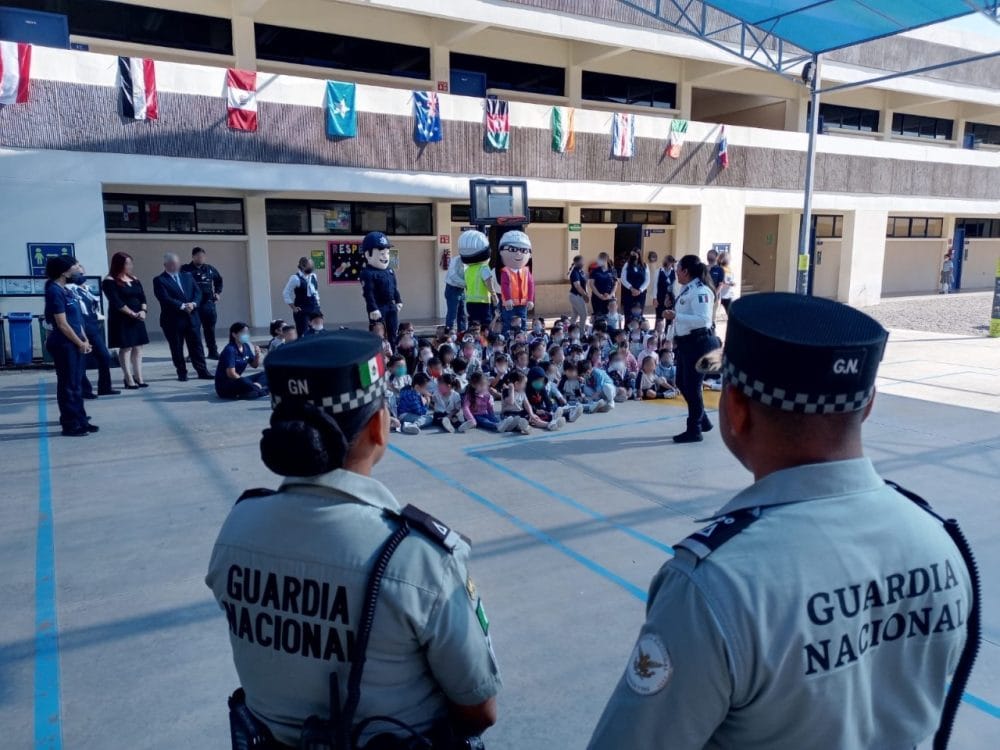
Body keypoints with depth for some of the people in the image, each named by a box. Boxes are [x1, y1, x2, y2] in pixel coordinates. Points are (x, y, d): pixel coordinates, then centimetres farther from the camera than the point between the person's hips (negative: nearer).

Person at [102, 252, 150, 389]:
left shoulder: (134, 280, 13)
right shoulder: (109, 281, -8)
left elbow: (142, 297, 7)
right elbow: (116, 302, -16)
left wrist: (143, 311, -11)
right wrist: (132, 313, -18)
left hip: (137, 319, 7)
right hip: (121, 320, -7)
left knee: (138, 348, 6)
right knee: (125, 348, -3)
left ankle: (139, 378, 10)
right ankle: (129, 380, -1)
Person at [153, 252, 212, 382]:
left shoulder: (187, 276, 14)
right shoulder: (159, 280, -3)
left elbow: (198, 292, 7)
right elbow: (165, 298, -15)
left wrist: (193, 303, -11)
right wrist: (182, 306, -20)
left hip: (192, 317, 4)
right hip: (173, 320, -4)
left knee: (196, 346, 5)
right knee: (177, 349, 3)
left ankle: (202, 372, 8)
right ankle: (182, 373, 12)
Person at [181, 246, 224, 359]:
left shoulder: (210, 269, 10)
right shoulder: (185, 269, -4)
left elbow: (219, 279, 25)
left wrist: (218, 292, 17)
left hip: (208, 303, 3)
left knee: (210, 329, 8)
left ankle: (213, 351, 16)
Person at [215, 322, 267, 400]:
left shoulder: (246, 347, 5)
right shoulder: (230, 350, -18)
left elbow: (254, 365, 16)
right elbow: (231, 374, -23)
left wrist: (257, 355, -7)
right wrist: (251, 384, -19)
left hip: (237, 380, 9)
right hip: (224, 385, -9)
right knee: (245, 382, -39)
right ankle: (259, 390, -15)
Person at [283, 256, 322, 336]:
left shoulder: (313, 276, 8)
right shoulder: (295, 278, -13)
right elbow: (285, 294, -10)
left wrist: (318, 305, 14)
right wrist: (294, 308, -10)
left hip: (314, 309, 6)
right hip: (302, 311, -6)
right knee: (303, 334, -4)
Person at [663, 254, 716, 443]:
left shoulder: (700, 291, -18)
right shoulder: (687, 290, 13)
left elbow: (703, 319, -29)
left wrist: (675, 316, -29)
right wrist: (676, 339, 17)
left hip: (698, 343, -10)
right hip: (686, 342, 10)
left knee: (692, 386, -1)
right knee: (682, 383, 17)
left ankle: (694, 430, 11)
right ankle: (702, 421, 32)